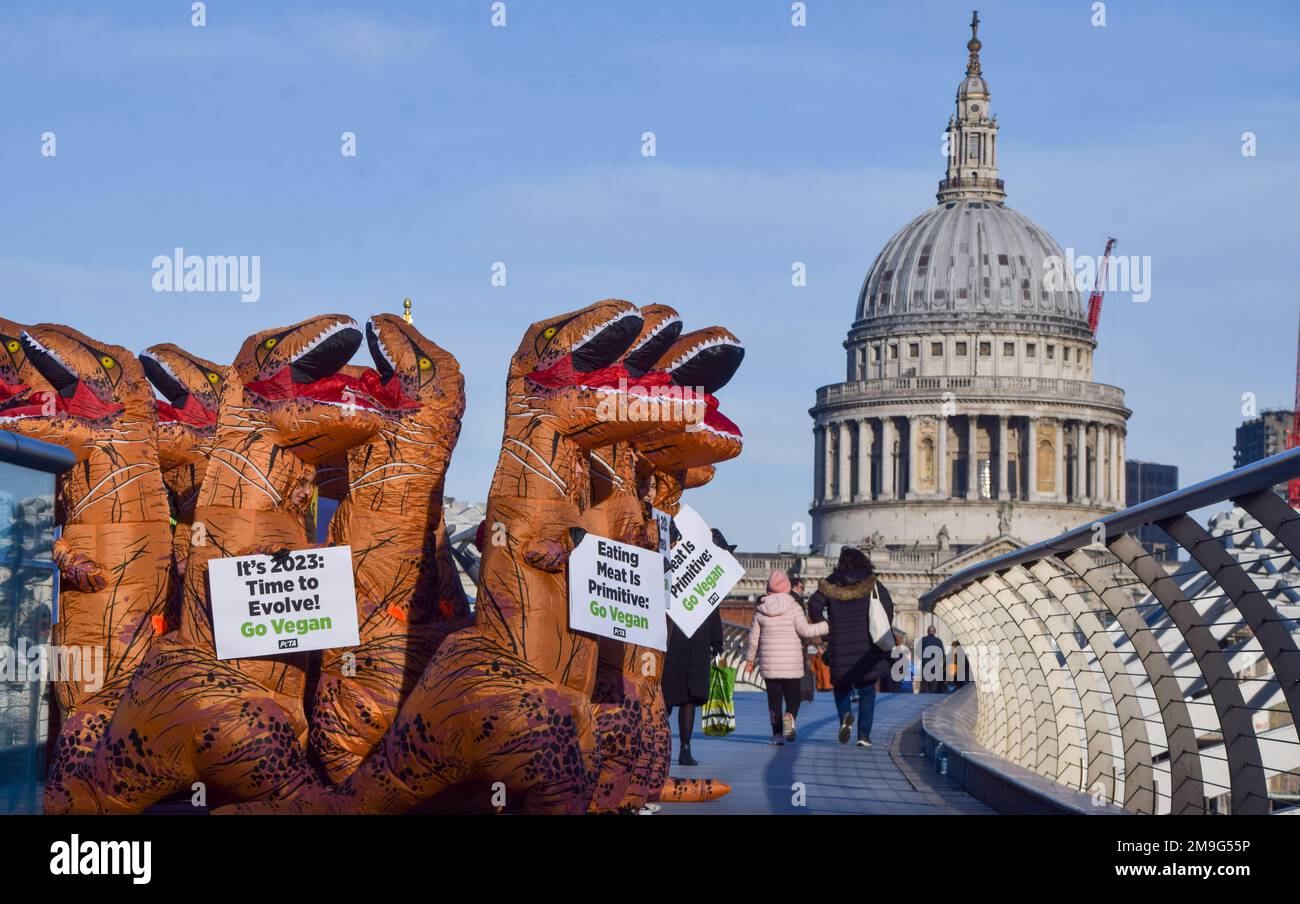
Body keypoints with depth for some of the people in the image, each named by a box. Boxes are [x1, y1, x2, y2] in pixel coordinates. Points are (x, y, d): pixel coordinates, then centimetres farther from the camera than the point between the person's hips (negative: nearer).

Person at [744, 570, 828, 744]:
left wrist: (750, 659, 17)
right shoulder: (793, 606, -6)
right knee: (793, 696, 6)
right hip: (792, 663, -2)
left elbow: (753, 637, 6)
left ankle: (777, 733, 0)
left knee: (774, 697, 8)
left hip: (769, 663, 2)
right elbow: (804, 630, -11)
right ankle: (789, 716, -25)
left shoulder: (760, 610, 3)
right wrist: (826, 626, -2)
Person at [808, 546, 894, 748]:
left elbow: (814, 605, -7)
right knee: (867, 690, 11)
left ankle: (845, 716, -14)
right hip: (868, 646, 0)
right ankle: (864, 734, 3)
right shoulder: (872, 583, 3)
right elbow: (888, 607, -6)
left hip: (840, 645, 0)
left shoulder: (831, 584, 4)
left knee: (841, 686, 16)